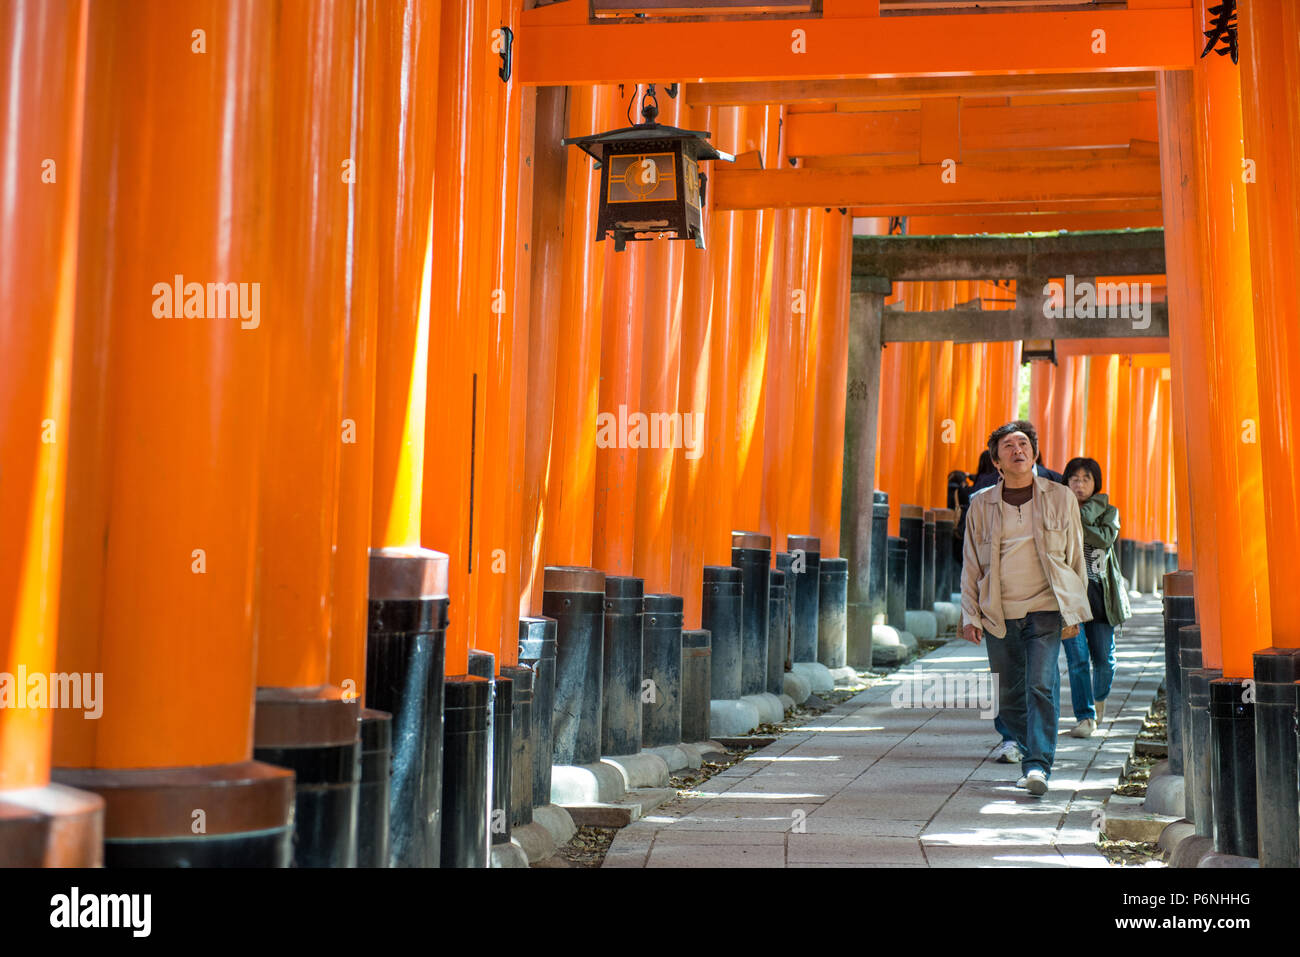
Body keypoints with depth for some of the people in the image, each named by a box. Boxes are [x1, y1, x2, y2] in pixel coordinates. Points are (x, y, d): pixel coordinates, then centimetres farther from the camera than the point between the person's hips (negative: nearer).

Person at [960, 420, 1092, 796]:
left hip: (1046, 609, -2)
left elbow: (1075, 557, 9)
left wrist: (1073, 613, 6)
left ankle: (1038, 765, -15)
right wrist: (970, 616, 4)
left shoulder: (1060, 498, 4)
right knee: (1007, 697, 7)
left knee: (1041, 684, -16)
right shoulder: (981, 504, 6)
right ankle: (1033, 748, 28)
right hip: (999, 615, 2)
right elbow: (971, 564, 10)